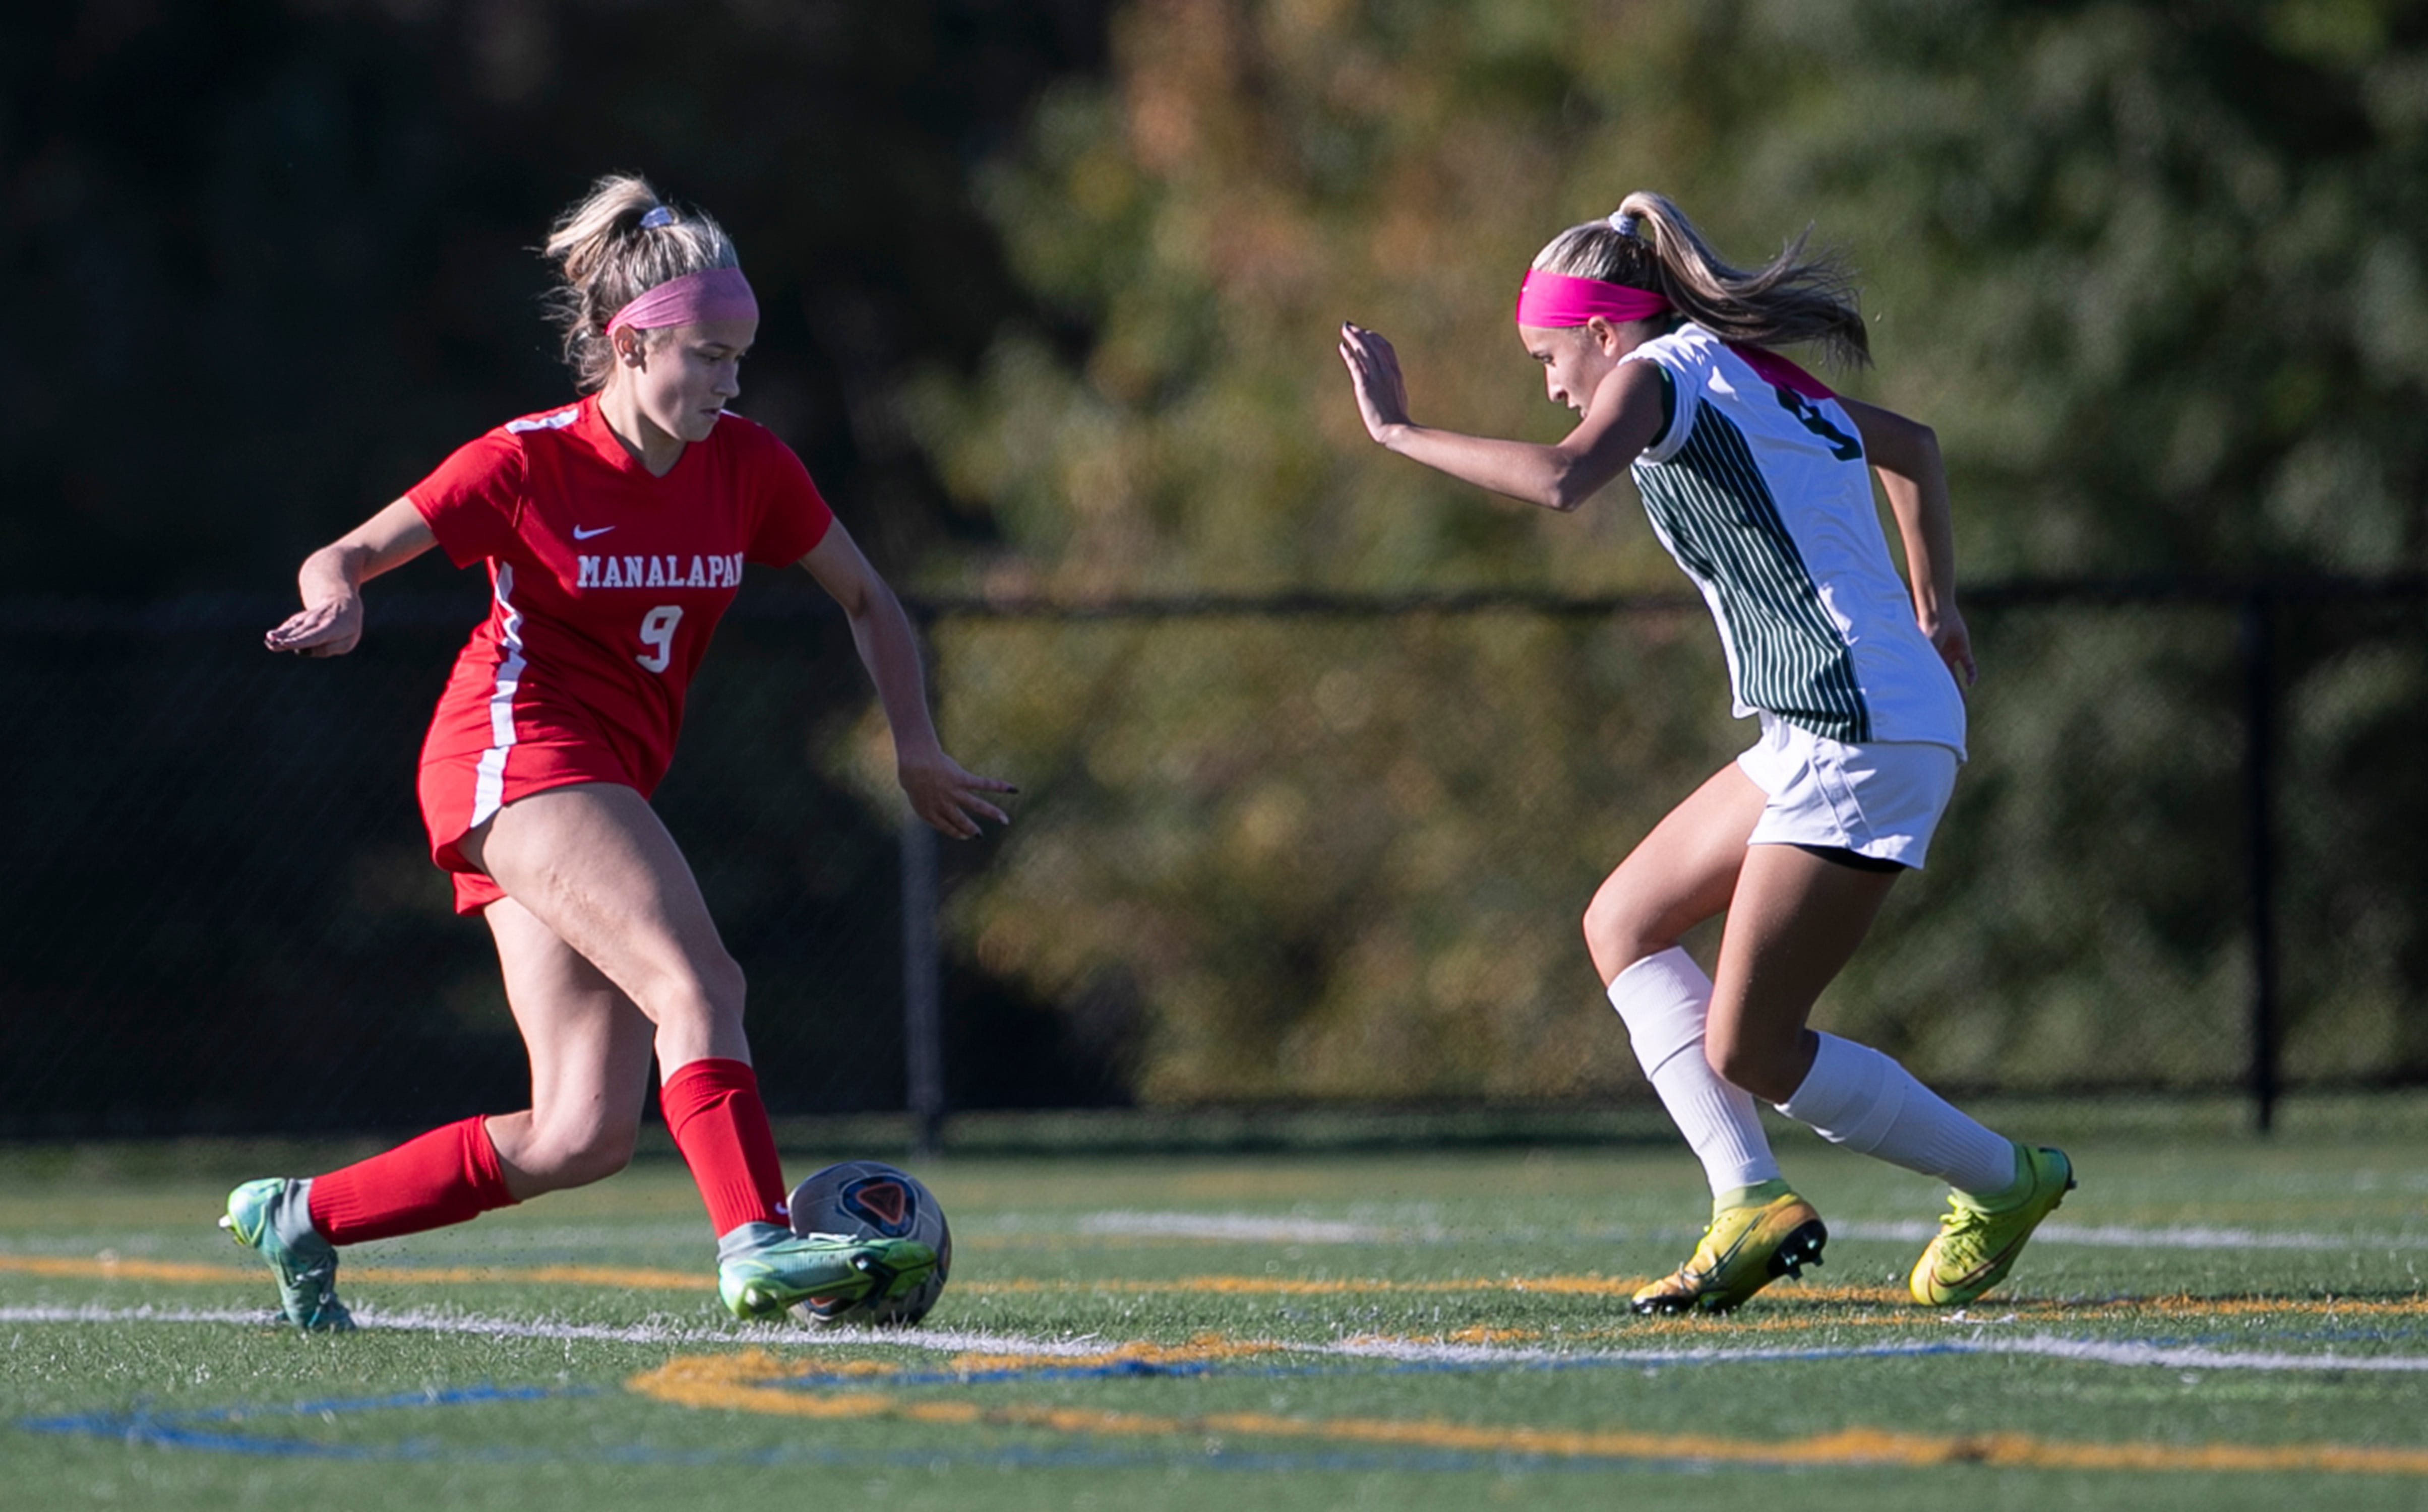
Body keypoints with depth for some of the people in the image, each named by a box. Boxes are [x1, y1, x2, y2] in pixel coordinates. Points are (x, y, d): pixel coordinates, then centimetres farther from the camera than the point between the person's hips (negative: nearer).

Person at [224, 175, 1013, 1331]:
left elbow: (867, 601, 19)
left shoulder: (748, 467, 6)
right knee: (696, 981, -29)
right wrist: (339, 598, -27)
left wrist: (917, 752, 13)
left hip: (611, 783, 6)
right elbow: (344, 556, -4)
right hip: (515, 755, -6)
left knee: (583, 1137, -4)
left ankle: (299, 1217, 10)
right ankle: (756, 1244, -43)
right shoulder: (528, 463, -8)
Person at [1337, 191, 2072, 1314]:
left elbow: (1561, 478, -28)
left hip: (1863, 738, -10)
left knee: (1749, 1052, -7)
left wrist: (1398, 430, -17)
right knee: (1623, 923, 14)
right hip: (1821, 742, 10)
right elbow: (1913, 446, 37)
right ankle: (1751, 1205, 4)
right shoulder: (1766, 382, 19)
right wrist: (1934, 605, 44)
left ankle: (2002, 1184, 9)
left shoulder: (1661, 373, -7)